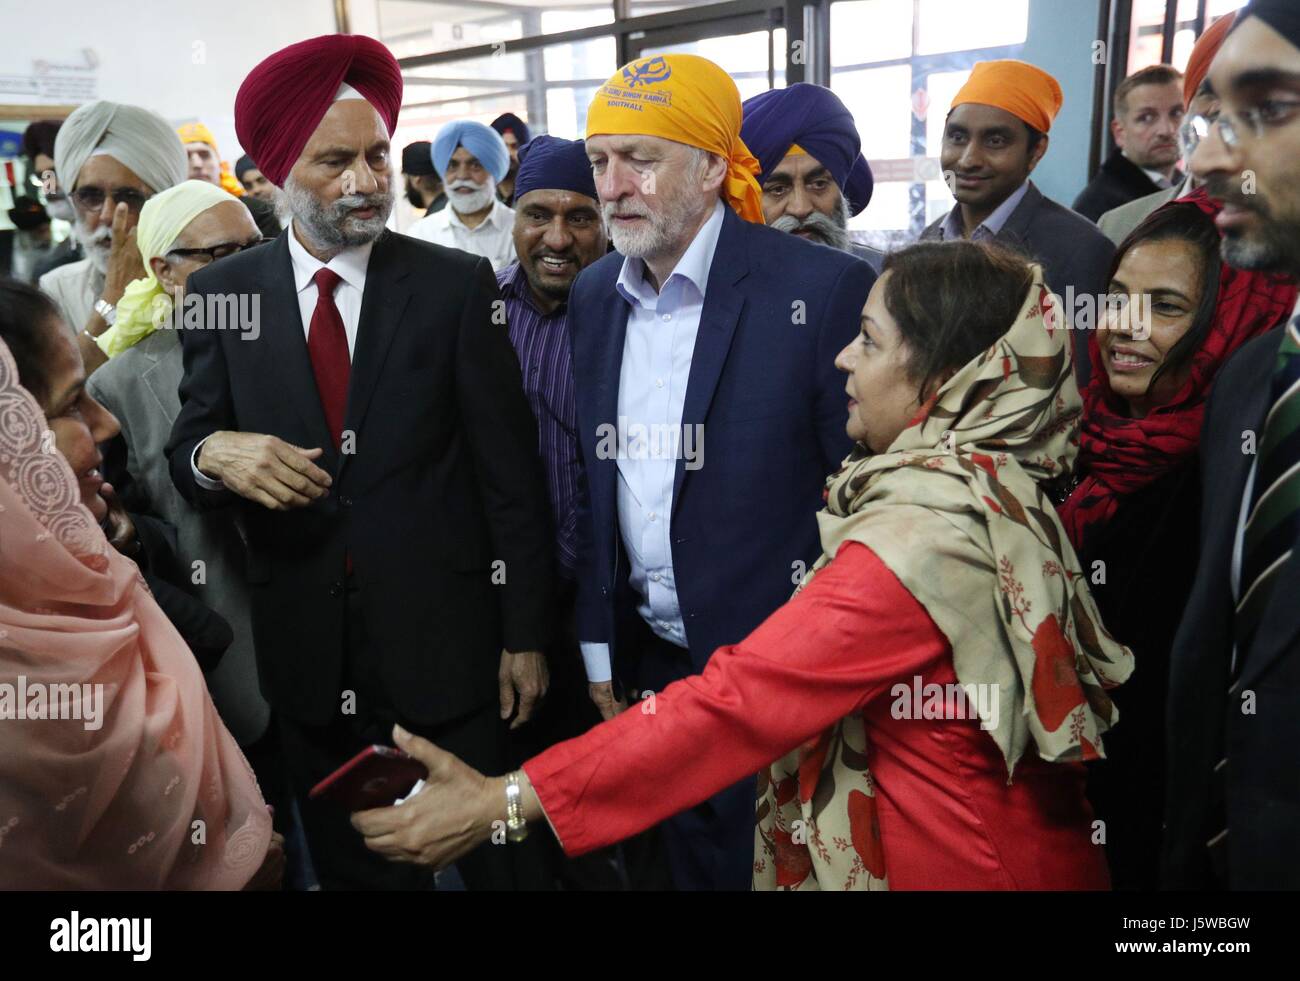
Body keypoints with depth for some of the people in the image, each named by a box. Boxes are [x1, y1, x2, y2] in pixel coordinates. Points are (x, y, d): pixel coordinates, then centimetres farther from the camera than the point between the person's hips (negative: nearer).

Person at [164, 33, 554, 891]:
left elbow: (509, 469, -4)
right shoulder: (220, 295, 1)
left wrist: (525, 632, -4)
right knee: (348, 866, 19)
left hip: (443, 643, -2)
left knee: (492, 860, 13)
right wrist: (214, 453, -22)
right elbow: (186, 452, 3)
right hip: (306, 655, 2)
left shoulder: (458, 285, -5)